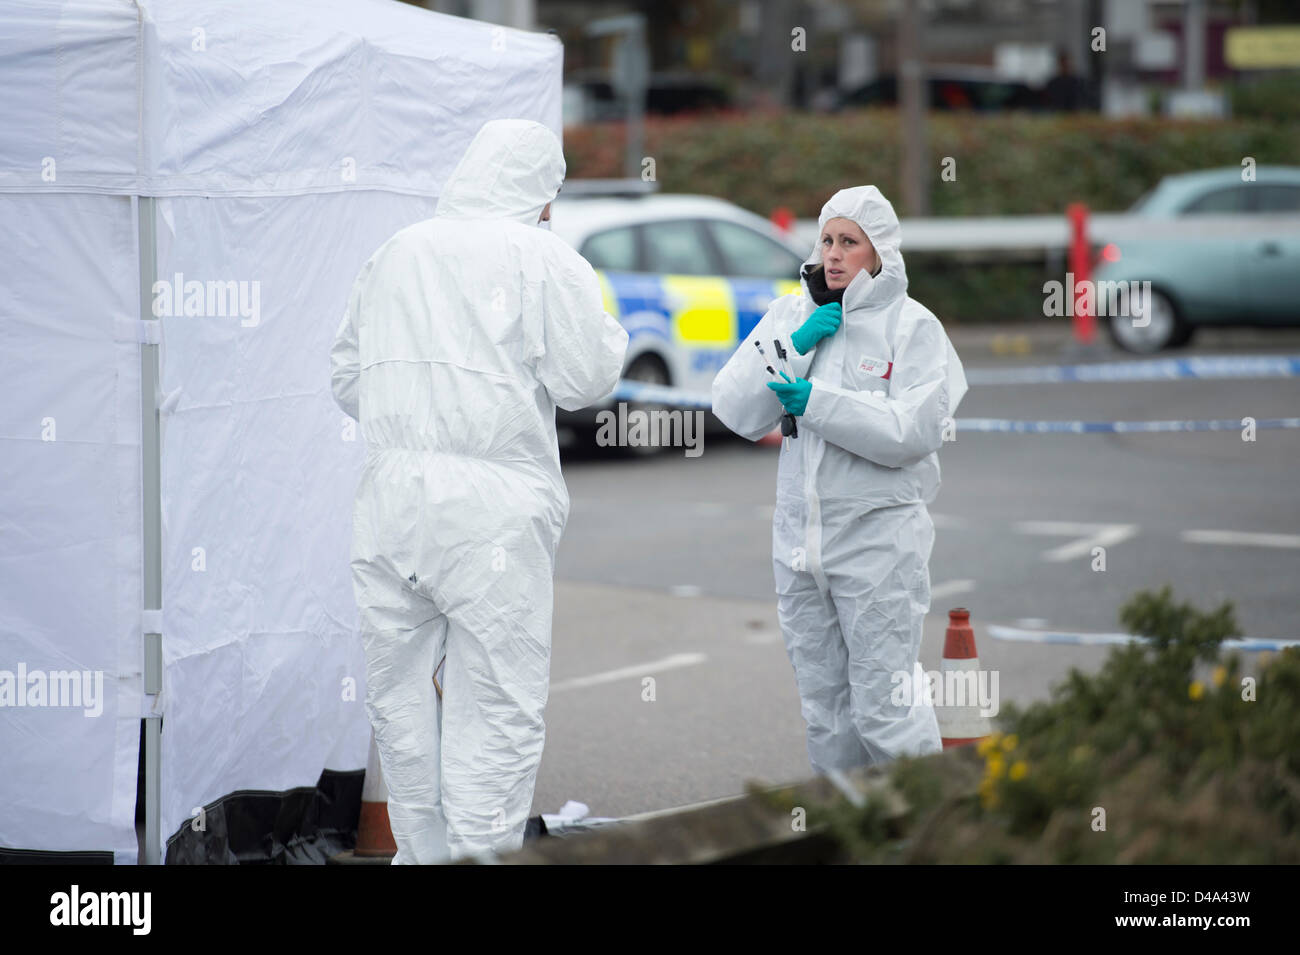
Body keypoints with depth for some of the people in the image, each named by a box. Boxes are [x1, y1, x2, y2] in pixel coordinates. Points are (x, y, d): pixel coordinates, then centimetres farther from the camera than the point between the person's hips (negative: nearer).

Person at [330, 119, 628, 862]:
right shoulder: (544, 259, -3)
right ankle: (483, 853, -6)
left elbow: (348, 376, 19)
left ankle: (424, 853, 19)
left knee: (403, 694, 12)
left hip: (392, 489, 5)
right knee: (496, 703, -1)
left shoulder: (396, 253, 15)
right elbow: (584, 379, -4)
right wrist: (611, 334, 14)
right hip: (493, 501, -5)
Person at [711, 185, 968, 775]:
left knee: (883, 704, -8)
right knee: (823, 706, 12)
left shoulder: (911, 326, -4)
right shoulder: (792, 314, 9)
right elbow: (736, 412, 1)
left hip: (878, 533, -5)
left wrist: (819, 403, -21)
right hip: (800, 532, 5)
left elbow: (914, 430, -16)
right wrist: (793, 347, -10)